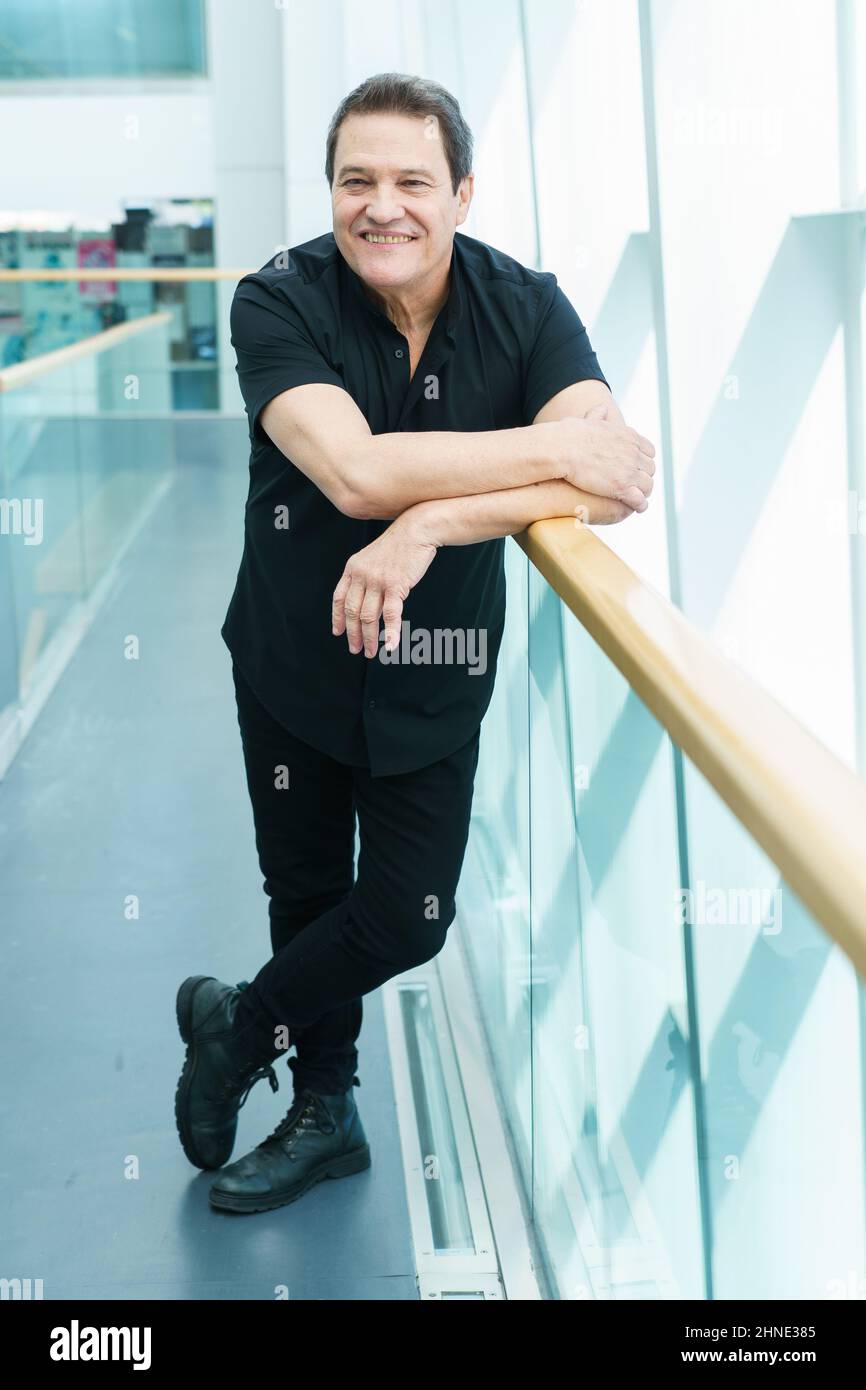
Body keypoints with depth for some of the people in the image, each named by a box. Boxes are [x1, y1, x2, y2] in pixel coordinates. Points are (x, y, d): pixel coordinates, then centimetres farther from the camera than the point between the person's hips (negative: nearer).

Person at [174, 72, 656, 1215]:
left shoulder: (526, 306, -12)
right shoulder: (279, 303, -18)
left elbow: (619, 479, -27)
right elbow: (355, 473, -35)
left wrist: (430, 527, -39)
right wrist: (558, 447, -31)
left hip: (437, 671, 1)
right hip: (292, 658, -1)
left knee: (407, 921, 4)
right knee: (307, 893, 15)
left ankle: (239, 1024, 35)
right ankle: (325, 1112, 41)